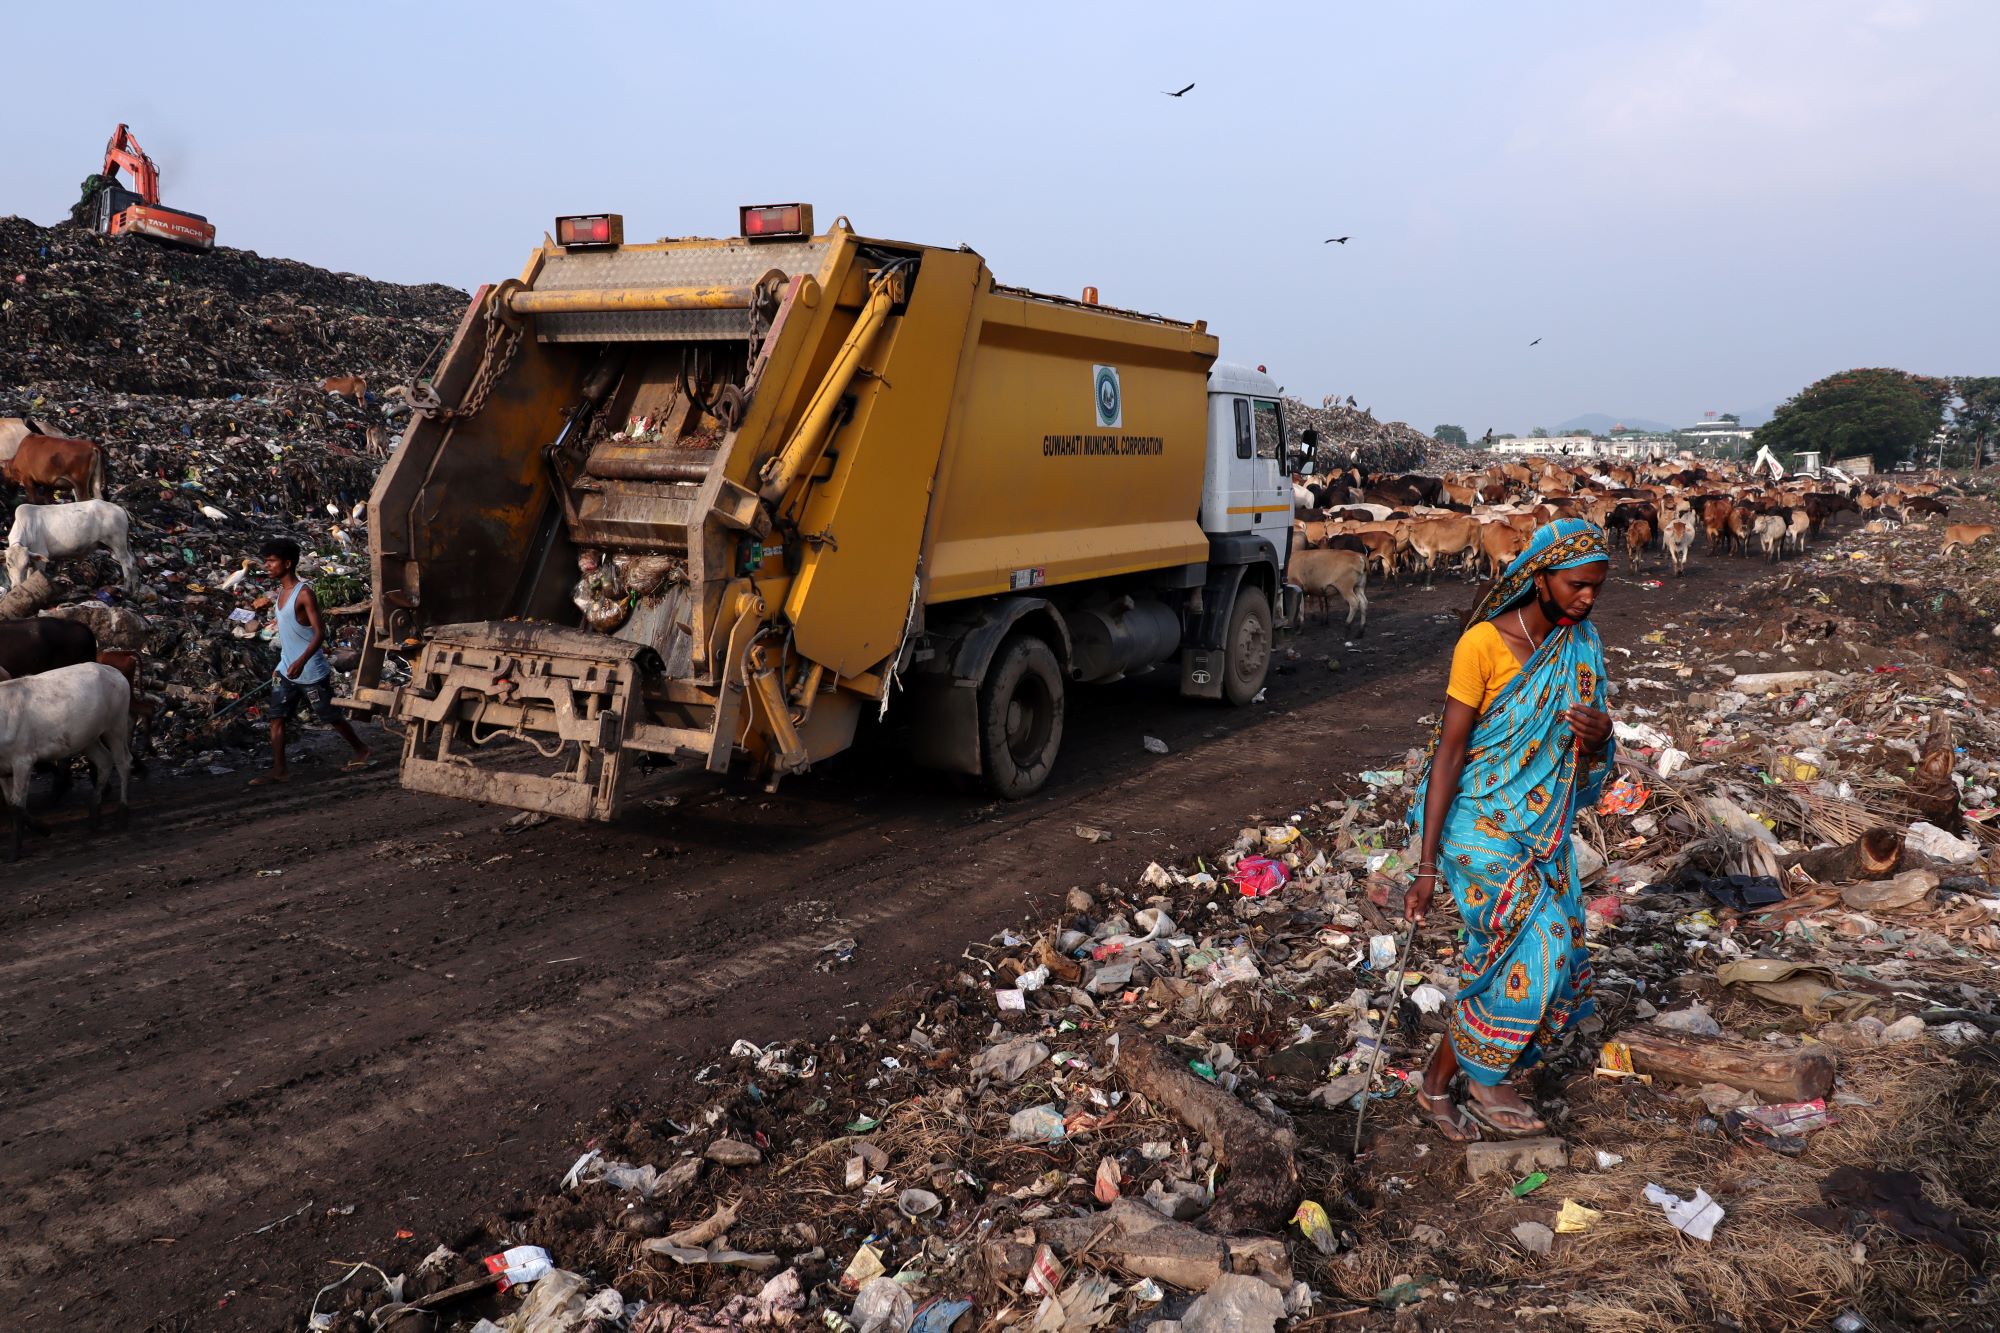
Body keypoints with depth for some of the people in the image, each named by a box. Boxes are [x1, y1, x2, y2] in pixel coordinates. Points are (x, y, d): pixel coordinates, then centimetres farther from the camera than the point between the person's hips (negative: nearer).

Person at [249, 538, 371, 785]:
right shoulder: (280, 593, 9)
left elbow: (319, 632, -22)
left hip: (311, 672, -8)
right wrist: (280, 666, 22)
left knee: (330, 717, 6)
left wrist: (301, 661, -34)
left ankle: (361, 750, 26)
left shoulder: (304, 593, -17)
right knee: (276, 719, 0)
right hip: (286, 671, 8)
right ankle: (278, 770, 3)